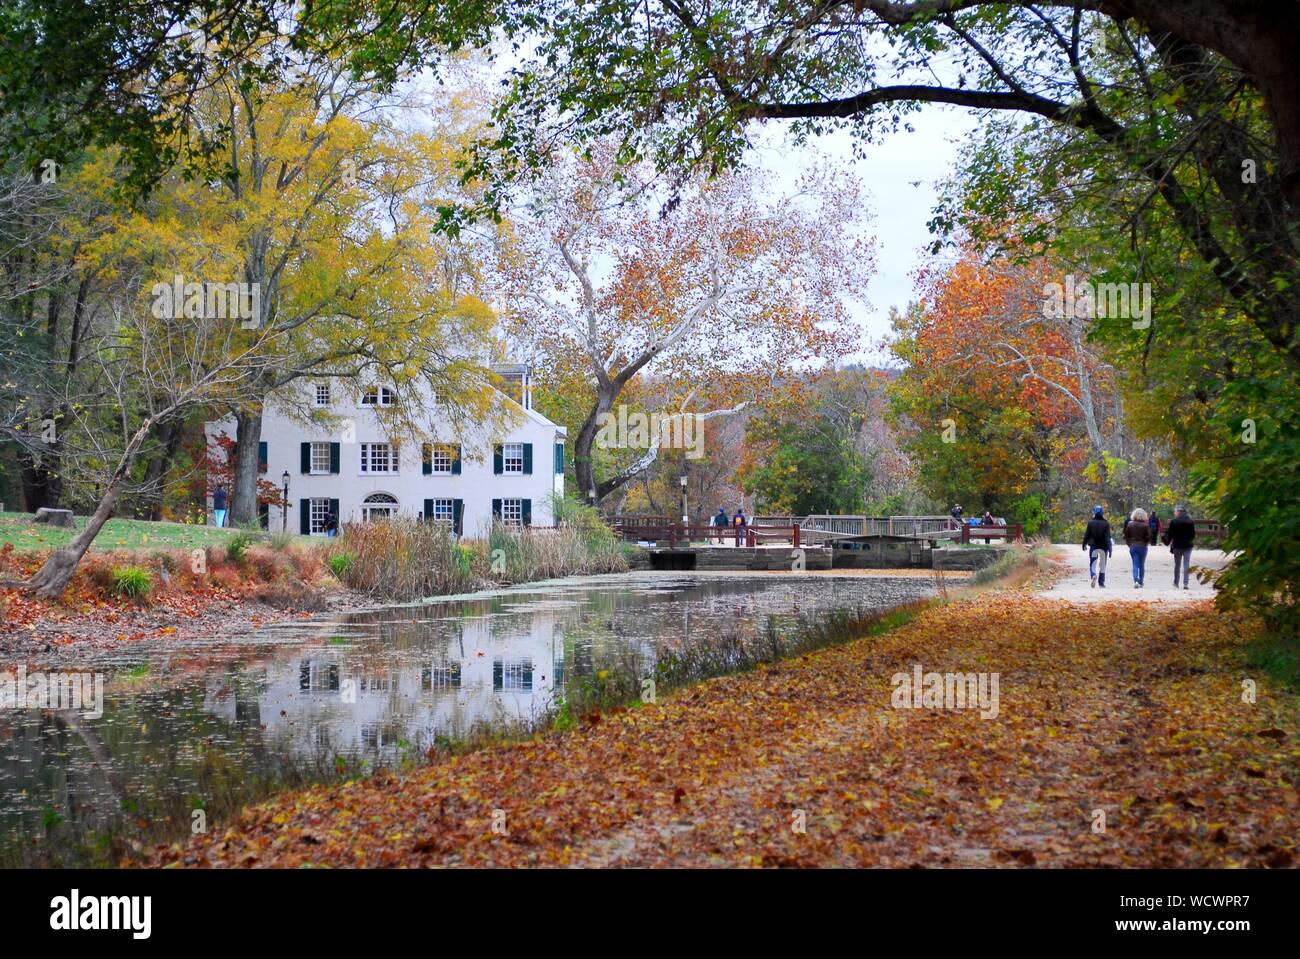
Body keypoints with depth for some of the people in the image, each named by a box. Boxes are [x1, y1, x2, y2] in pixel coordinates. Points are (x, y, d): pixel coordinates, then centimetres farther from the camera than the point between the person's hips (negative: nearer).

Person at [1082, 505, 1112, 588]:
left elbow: (1086, 535, -2)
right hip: (1103, 547, 0)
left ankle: (1093, 575, -26)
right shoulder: (1106, 524, -5)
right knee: (1102, 565, 12)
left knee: (1092, 563, 4)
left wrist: (1084, 544, 12)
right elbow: (1108, 537, -8)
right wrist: (1110, 549, -7)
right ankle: (1101, 582, 16)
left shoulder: (1090, 522, -5)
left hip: (1093, 546, 0)